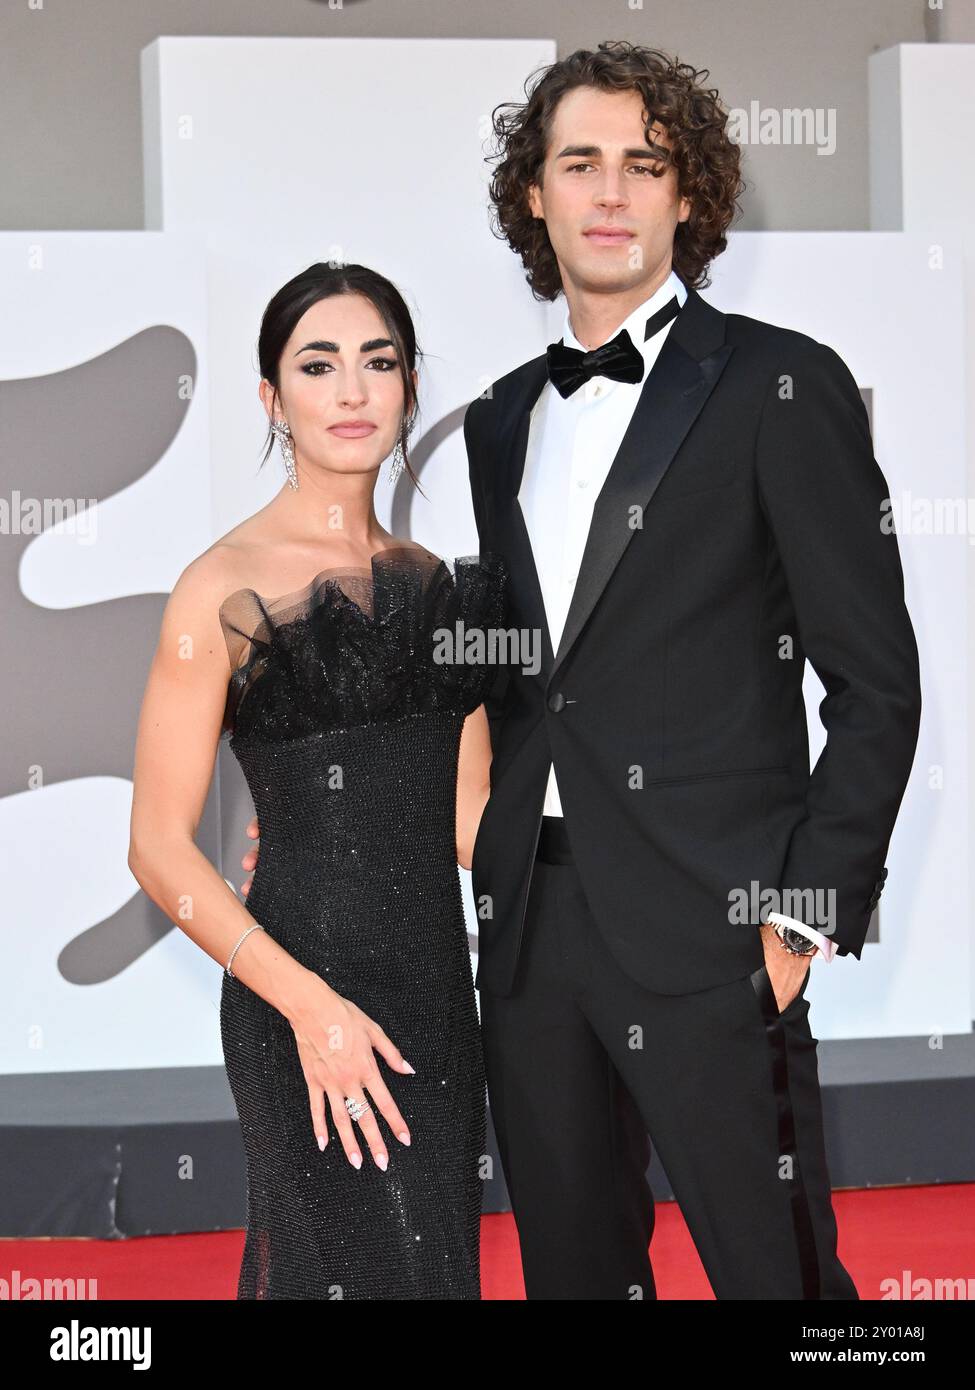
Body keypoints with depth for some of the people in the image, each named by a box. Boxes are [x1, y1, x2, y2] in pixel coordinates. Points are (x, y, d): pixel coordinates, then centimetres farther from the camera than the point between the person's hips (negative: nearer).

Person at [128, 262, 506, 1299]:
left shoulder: (436, 579, 11)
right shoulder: (225, 589, -7)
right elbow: (160, 848, -8)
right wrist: (308, 1002, -17)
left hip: (436, 992, 6)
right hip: (306, 1006, -6)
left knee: (443, 1254, 9)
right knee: (375, 1266, -8)